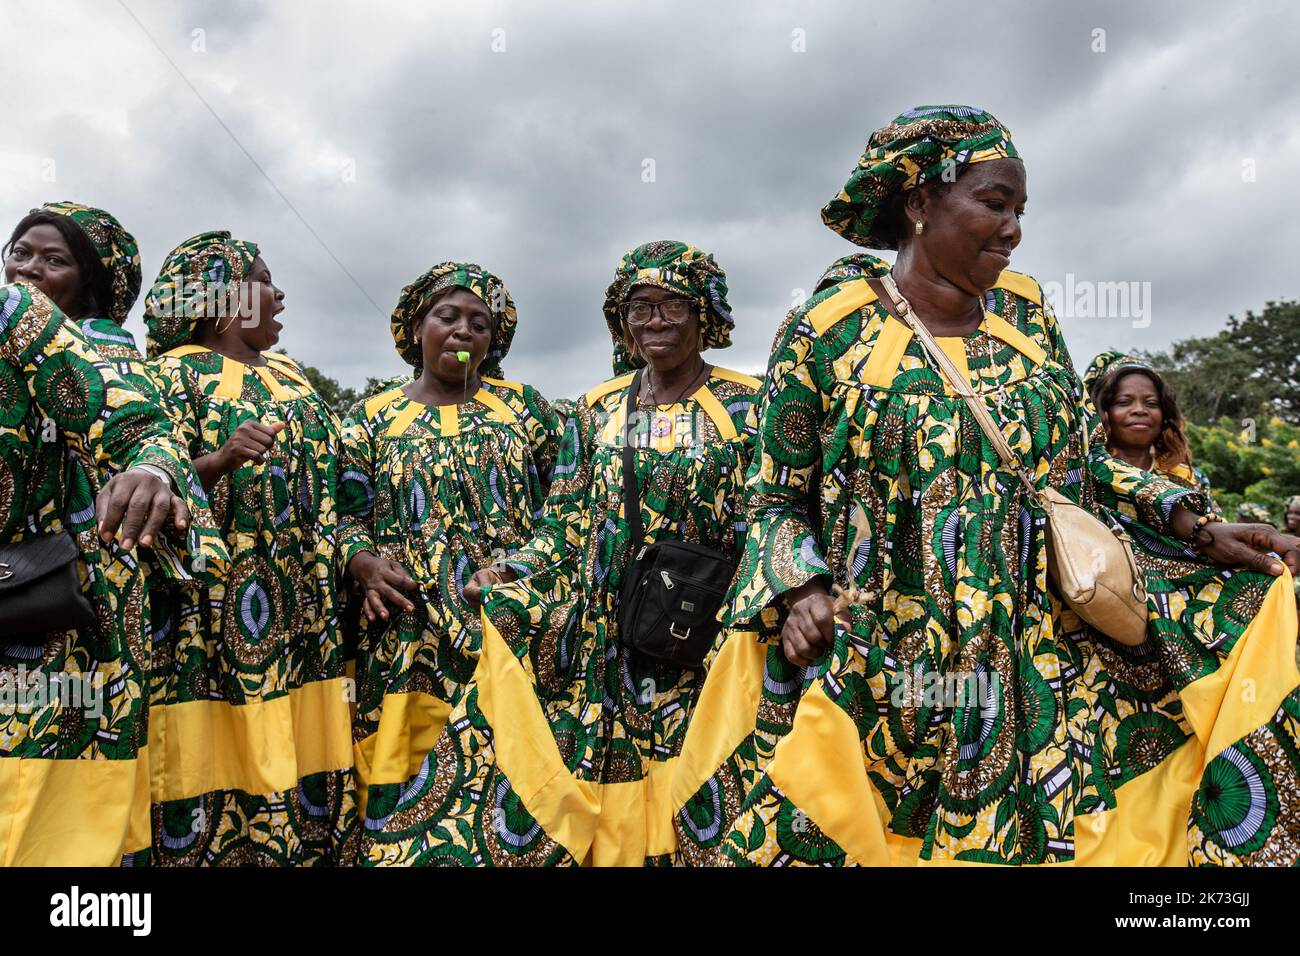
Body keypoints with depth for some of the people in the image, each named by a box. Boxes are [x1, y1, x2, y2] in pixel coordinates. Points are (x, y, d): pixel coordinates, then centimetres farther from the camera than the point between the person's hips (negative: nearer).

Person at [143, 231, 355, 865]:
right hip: (219, 637, -6)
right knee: (211, 815, -4)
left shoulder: (288, 377, 20)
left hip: (302, 636, 6)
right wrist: (222, 459, -30)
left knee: (310, 798, 6)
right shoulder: (177, 372, -1)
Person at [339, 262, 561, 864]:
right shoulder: (373, 421, 9)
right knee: (405, 800, 1)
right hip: (409, 641, 0)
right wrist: (365, 563, -10)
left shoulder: (524, 407, 9)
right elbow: (346, 517, 9)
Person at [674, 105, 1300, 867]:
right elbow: (776, 500, 0)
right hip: (872, 681, -3)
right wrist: (800, 591, -18)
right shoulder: (827, 334, -6)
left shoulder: (1026, 314, 7)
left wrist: (1195, 526, 1)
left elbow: (1080, 463, 14)